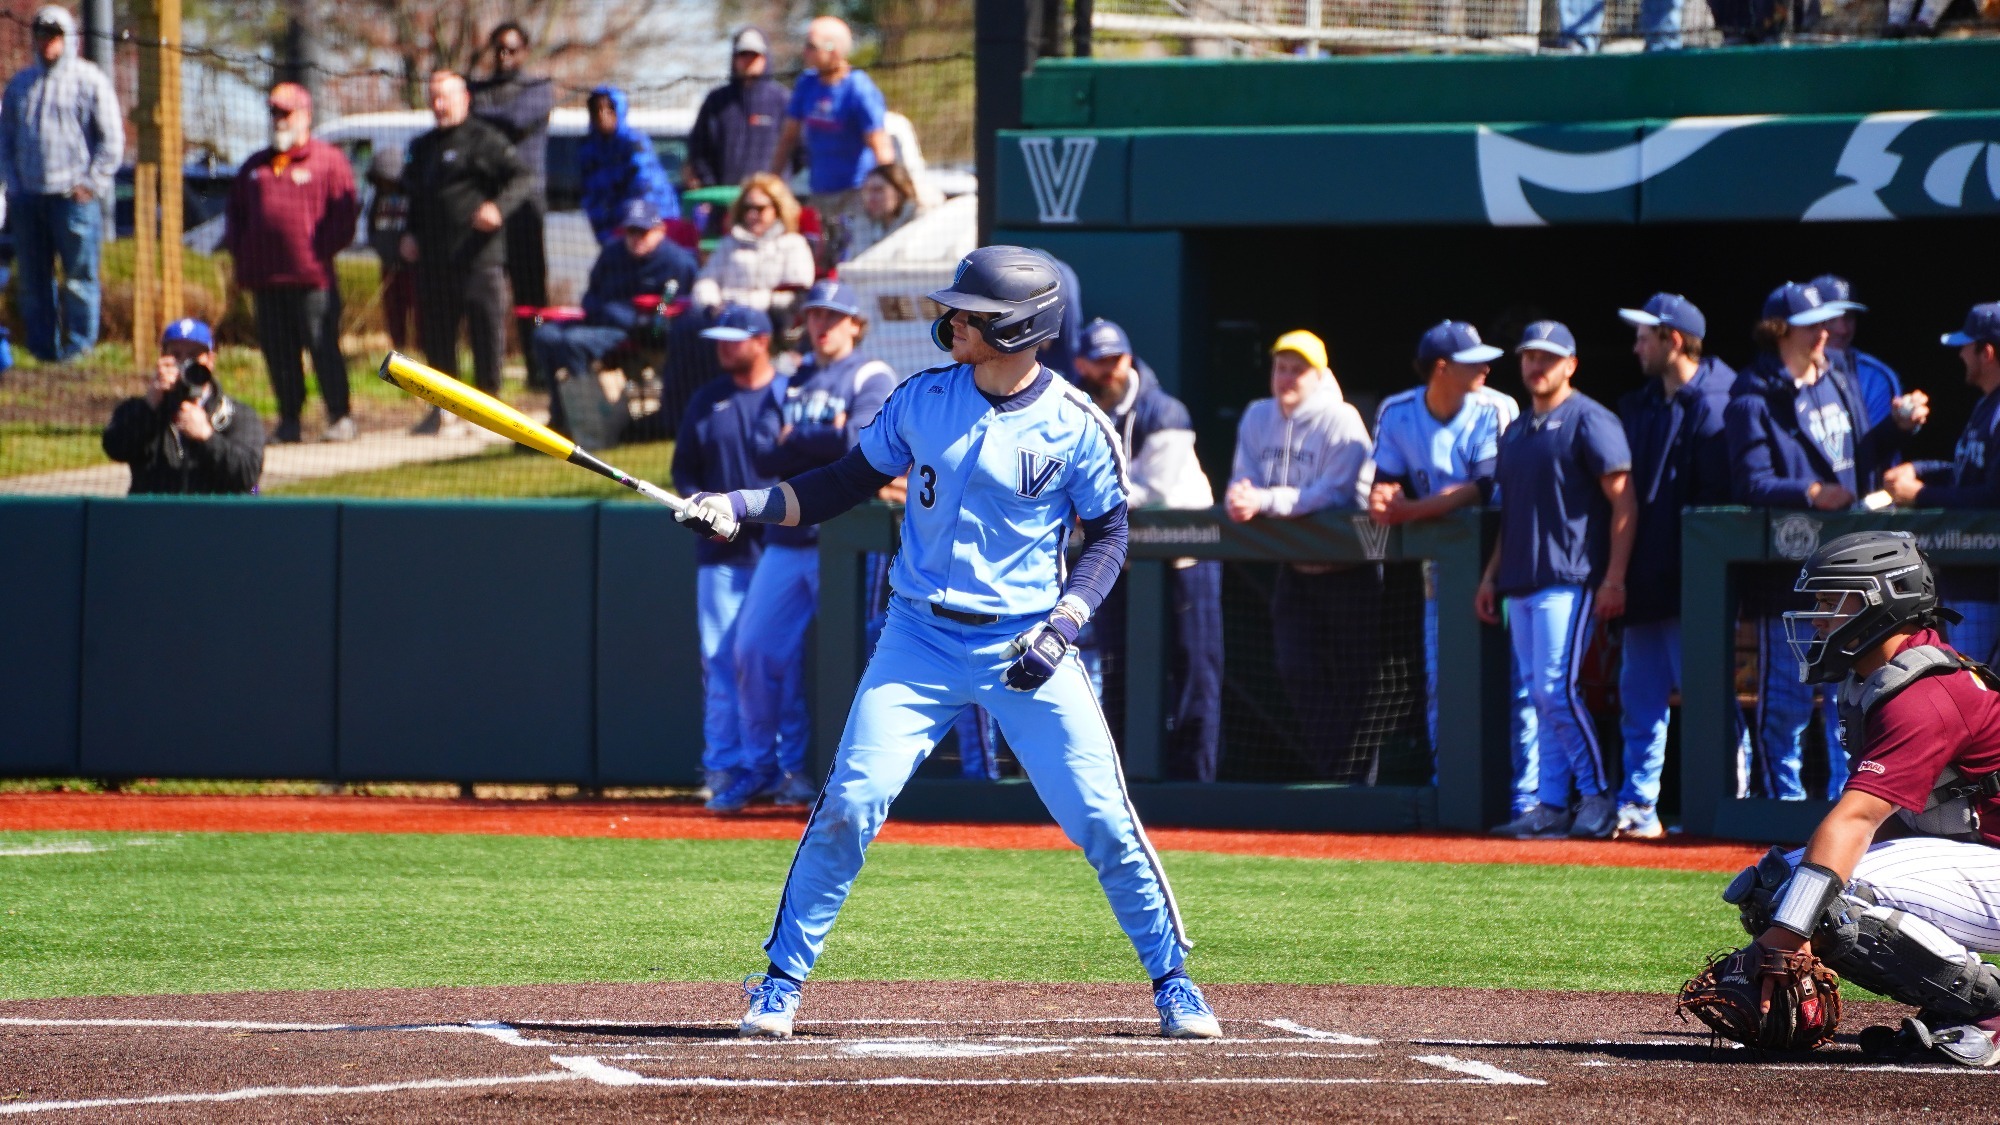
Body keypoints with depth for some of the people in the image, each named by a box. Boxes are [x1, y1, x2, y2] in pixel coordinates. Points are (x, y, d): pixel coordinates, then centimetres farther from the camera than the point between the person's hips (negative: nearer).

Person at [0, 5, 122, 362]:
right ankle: (43, 348, 9)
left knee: (79, 277, -6)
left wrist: (90, 185, -8)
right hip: (29, 196, 5)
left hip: (74, 196, -5)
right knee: (33, 280, 5)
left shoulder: (89, 81, 2)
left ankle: (78, 346, -2)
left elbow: (112, 139, -1)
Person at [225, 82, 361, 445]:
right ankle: (288, 420, 12)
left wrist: (322, 250, -10)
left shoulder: (329, 160, 2)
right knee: (277, 352, 5)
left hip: (312, 275, -6)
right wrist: (239, 248, 9)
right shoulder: (255, 166, 19)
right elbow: (235, 210, 25)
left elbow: (345, 211, -3)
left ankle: (340, 418, -3)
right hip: (265, 278, 6)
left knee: (323, 347, -6)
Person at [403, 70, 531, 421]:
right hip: (433, 260, 7)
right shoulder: (423, 147, 21)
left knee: (487, 329, -3)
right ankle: (443, 407, 15)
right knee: (435, 332, 7)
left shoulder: (484, 139, -2)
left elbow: (521, 179, -8)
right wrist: (411, 234, 14)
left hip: (478, 256, -7)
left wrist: (499, 207, -25)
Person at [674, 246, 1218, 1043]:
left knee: (1102, 818, -5)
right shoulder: (923, 399, 0)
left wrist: (1063, 624, -12)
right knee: (850, 804, -9)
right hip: (921, 639, 2)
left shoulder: (1075, 425, -8)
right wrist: (740, 506, -2)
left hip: (1026, 647, -2)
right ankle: (783, 979, 3)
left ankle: (1171, 978, 12)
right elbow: (849, 483, 9)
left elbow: (1109, 533, 1)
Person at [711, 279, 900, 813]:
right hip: (787, 539, 6)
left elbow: (860, 441, -17)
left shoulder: (872, 379, 0)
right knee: (754, 649, 2)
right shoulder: (789, 386, 17)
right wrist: (826, 439, -9)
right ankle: (762, 765, 11)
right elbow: (766, 457, 4)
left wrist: (795, 442, -8)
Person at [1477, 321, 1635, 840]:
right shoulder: (1516, 432, 20)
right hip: (1521, 583, 8)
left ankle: (1598, 796, -6)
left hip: (1569, 579, -8)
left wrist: (1614, 578, -16)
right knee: (1542, 698, 7)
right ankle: (1551, 806, 8)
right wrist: (1492, 575, 16)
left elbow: (1623, 500, -10)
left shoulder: (1588, 421, -5)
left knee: (1557, 688, -14)